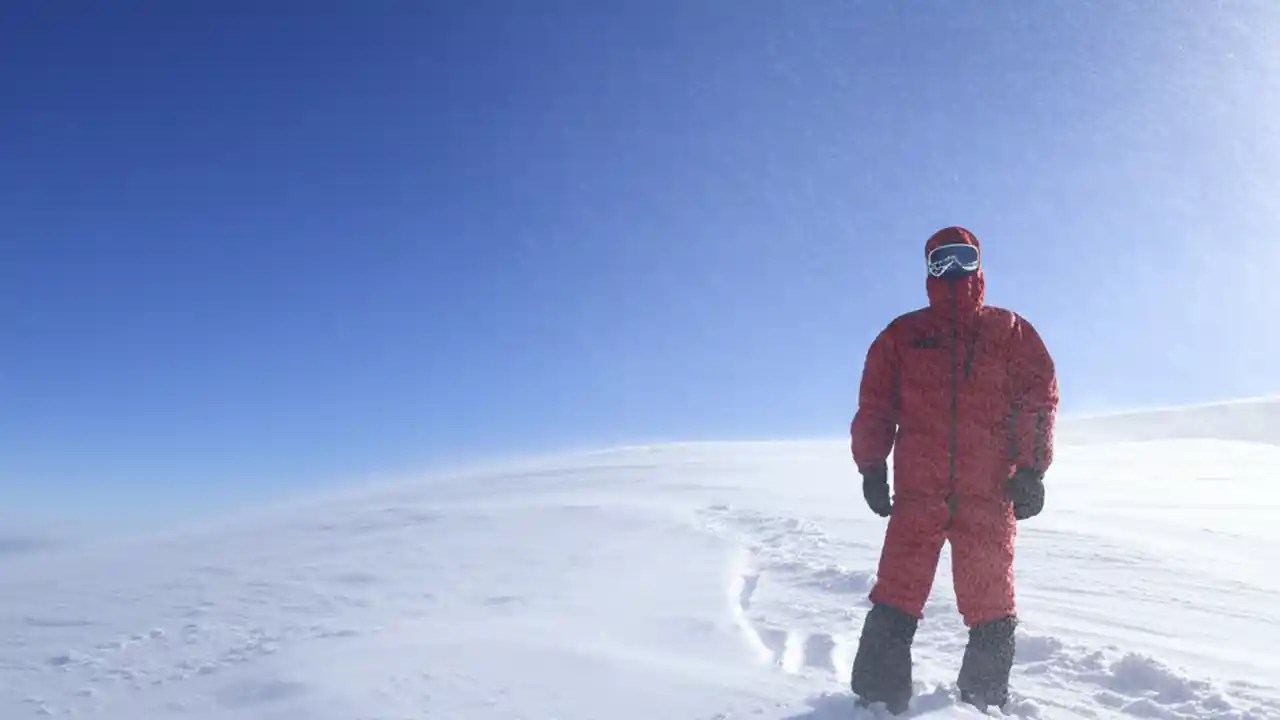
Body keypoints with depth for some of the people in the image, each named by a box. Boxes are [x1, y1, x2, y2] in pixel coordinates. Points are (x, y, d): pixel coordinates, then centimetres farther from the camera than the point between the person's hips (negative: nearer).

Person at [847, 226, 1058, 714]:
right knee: (895, 602, -4)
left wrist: (1030, 470, -2)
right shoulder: (902, 334, 13)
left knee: (990, 610, 5)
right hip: (917, 491, 0)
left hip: (989, 494, 0)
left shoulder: (1009, 331, 12)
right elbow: (875, 404, 11)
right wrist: (872, 467, 2)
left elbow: (1039, 399, 6)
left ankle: (984, 704, 18)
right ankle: (877, 701, 3)